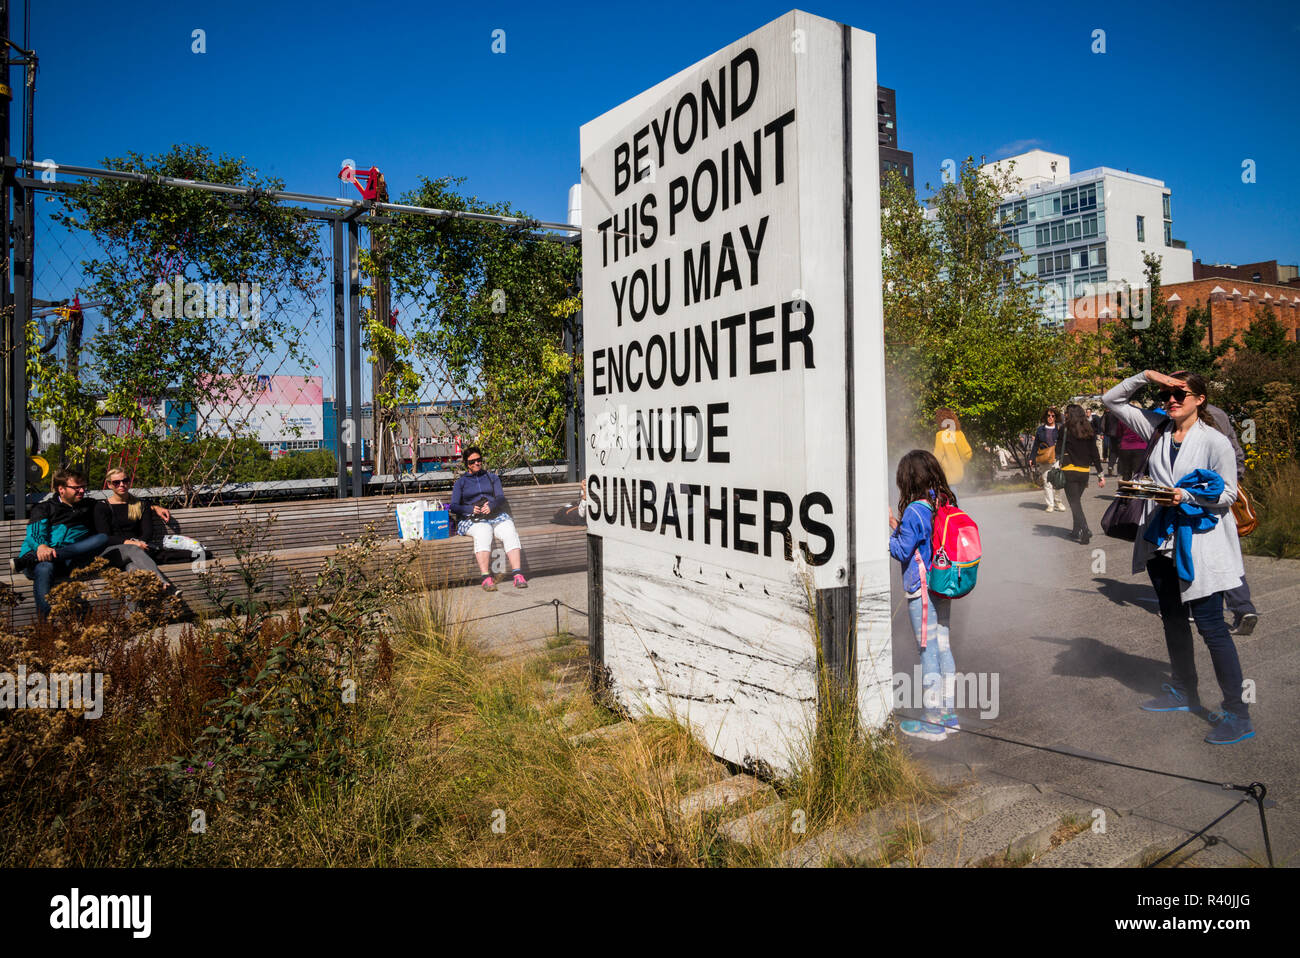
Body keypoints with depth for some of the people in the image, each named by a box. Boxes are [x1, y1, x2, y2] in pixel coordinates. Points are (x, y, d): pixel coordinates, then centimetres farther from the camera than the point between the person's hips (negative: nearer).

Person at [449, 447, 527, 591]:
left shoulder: (492, 477, 24)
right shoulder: (461, 482, 20)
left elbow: (501, 497, 9)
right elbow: (454, 506, 8)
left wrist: (491, 505, -15)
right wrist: (471, 509, -13)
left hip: (496, 515, 2)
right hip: (473, 519, -2)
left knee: (510, 532, -32)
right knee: (483, 533, -38)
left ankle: (518, 575, -41)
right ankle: (486, 578, -46)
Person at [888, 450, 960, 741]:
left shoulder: (915, 510, -20)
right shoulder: (946, 503, 4)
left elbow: (903, 552, -16)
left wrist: (887, 528, -5)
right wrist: (897, 527, 12)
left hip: (922, 591, -8)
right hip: (943, 588, 8)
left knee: (928, 651, 1)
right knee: (943, 646, 15)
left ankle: (933, 721, 11)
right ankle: (948, 714, 26)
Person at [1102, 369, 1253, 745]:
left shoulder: (1215, 442, -11)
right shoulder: (1158, 429, 4)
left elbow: (1227, 494, -9)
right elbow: (1112, 400, 8)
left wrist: (1185, 496, -23)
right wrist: (1145, 376, -5)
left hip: (1200, 544, -6)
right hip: (1162, 540, 7)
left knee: (1210, 624, -7)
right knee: (1172, 618, 18)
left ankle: (1237, 712, 2)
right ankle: (1184, 692, 34)